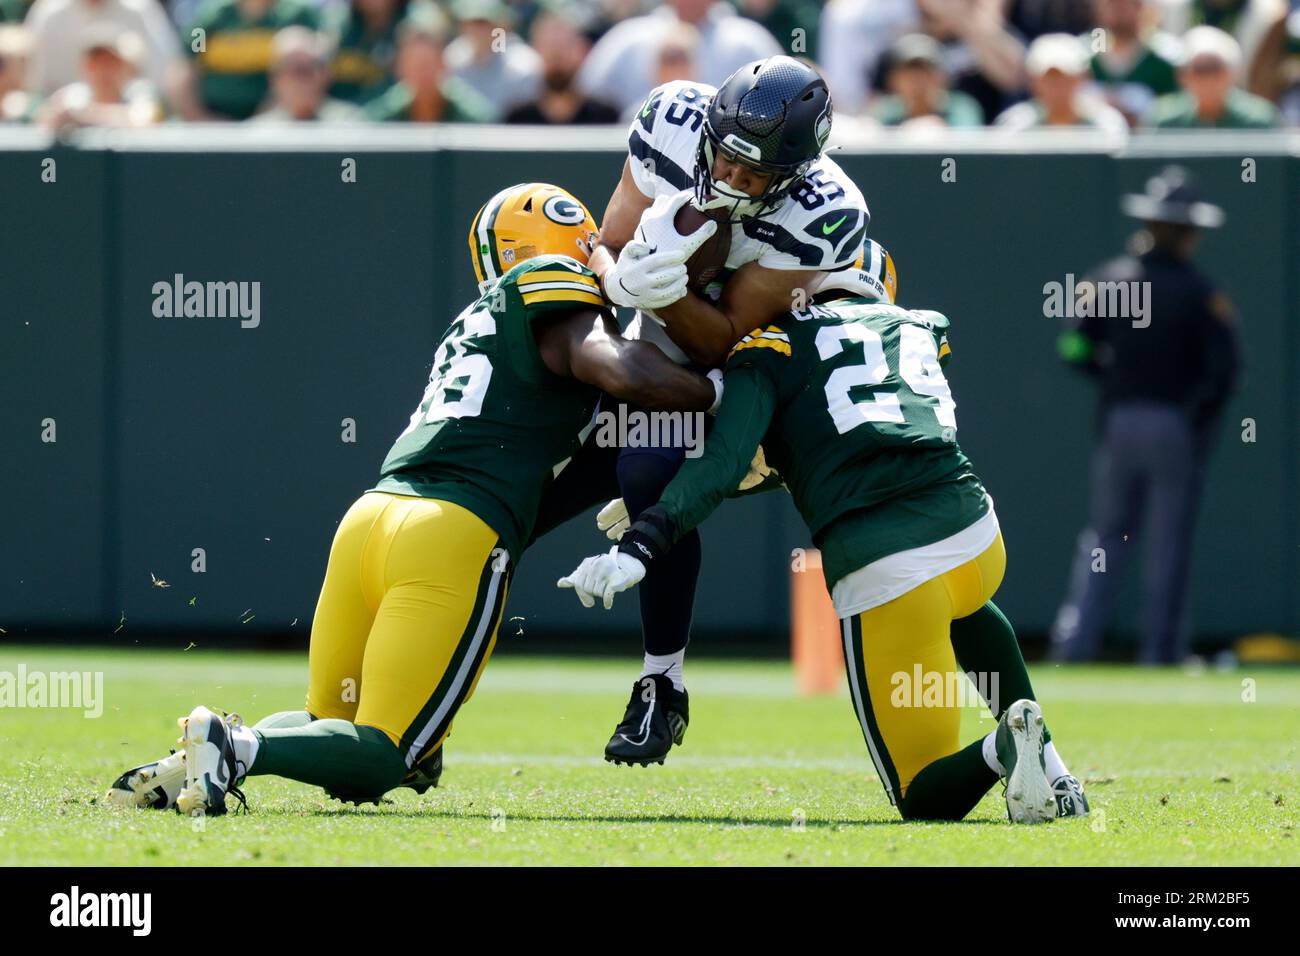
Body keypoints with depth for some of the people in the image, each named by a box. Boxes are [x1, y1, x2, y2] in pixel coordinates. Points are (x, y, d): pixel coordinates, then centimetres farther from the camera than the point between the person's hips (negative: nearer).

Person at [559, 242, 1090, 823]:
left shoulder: (773, 348, 10)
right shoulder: (921, 331, 24)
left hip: (881, 572, -5)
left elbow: (722, 465, -7)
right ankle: (1044, 762, 24)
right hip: (975, 533, 5)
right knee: (968, 611, 44)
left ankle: (1002, 750, -24)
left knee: (929, 797, 8)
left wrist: (639, 548, -15)